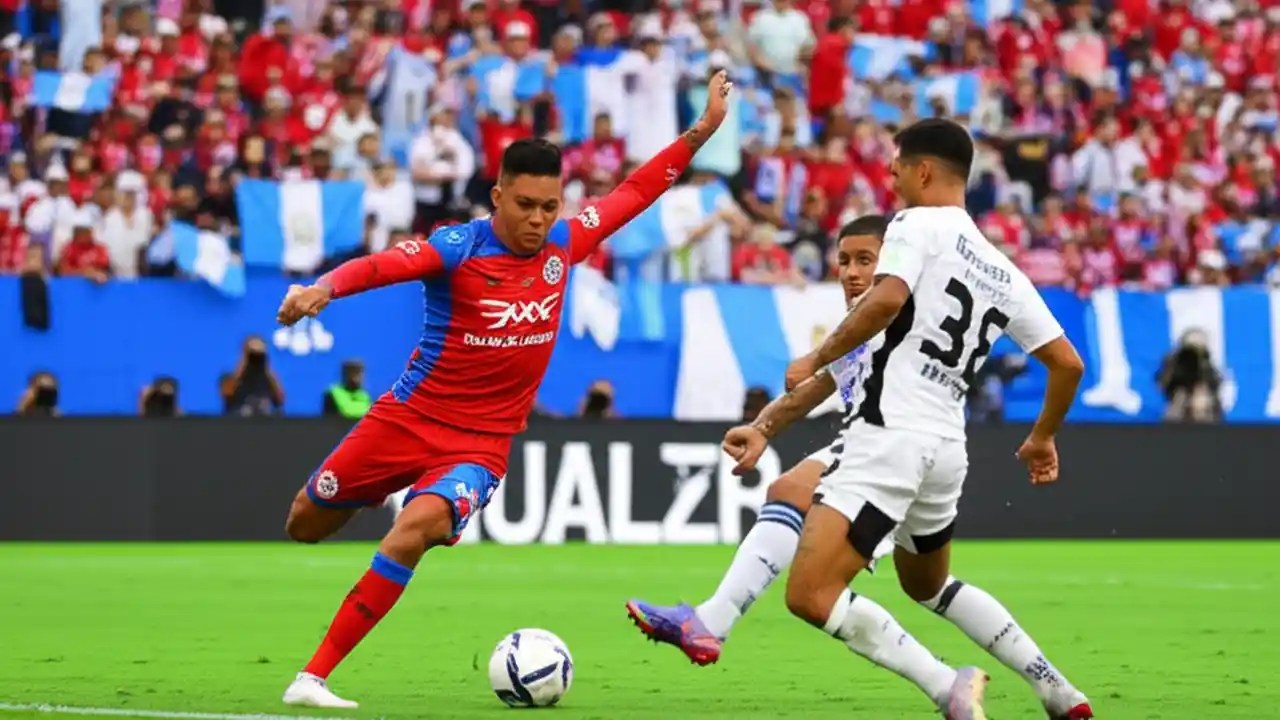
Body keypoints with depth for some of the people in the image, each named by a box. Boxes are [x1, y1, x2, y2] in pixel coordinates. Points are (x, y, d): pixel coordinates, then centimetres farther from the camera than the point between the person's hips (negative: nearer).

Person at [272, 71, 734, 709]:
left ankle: (313, 679, -22)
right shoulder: (458, 247, -15)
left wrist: (702, 131, 10)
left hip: (481, 442, 1)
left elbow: (635, 191, 12)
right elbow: (381, 265, -32)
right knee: (304, 526, 11)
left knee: (416, 531, -27)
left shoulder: (563, 244, -1)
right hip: (409, 418, -1)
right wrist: (323, 288, -51)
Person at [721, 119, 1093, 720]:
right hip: (947, 446, 9)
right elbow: (1067, 362, 16)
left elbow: (886, 299, -22)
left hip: (892, 437, -9)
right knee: (928, 585, 32)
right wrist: (1043, 437, 31)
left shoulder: (917, 224, -2)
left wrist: (816, 358, -12)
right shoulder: (1002, 271, 18)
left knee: (810, 596, -14)